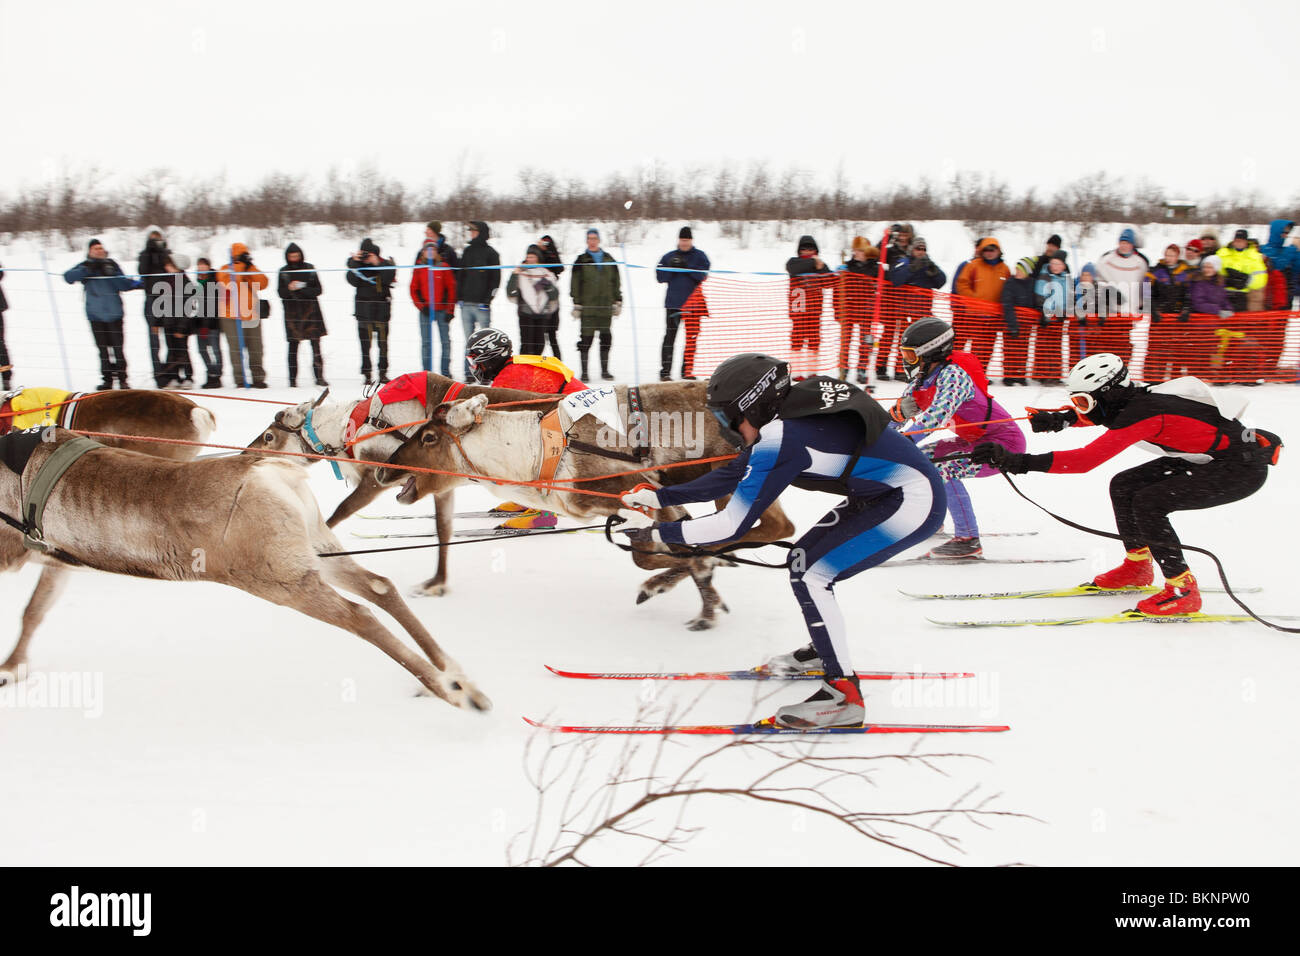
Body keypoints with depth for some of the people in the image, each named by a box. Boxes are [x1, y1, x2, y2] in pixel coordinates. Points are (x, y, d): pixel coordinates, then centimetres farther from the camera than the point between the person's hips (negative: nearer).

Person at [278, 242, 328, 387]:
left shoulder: (309, 268, 5)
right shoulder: (283, 272, 8)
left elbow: (318, 290, 2)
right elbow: (281, 292, 3)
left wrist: (302, 289, -14)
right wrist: (289, 289, -17)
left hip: (310, 310, 0)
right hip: (292, 312, 1)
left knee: (316, 345, -5)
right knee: (293, 346, 1)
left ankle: (319, 376, -2)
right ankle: (292, 378, 6)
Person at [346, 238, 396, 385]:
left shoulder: (386, 264, 0)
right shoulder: (357, 265, 3)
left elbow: (388, 279, -17)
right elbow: (353, 281, -11)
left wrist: (377, 264, -23)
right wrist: (354, 262, -18)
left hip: (382, 309, 0)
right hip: (364, 309, 0)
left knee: (383, 341, 4)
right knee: (365, 342, -2)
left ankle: (383, 373, 14)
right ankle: (367, 374, 2)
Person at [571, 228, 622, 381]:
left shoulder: (609, 260, 13)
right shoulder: (581, 261, 5)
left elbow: (616, 283, 17)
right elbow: (575, 284, 2)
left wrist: (618, 302, 11)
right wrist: (576, 305, -4)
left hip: (606, 307, 3)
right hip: (588, 307, -3)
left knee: (606, 338, 6)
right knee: (586, 339, -5)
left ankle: (605, 370, 15)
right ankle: (584, 371, 0)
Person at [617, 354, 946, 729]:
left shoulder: (777, 441, -24)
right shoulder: (787, 413, 3)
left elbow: (730, 526, -19)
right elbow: (732, 475, 15)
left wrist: (658, 534, -9)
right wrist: (659, 496, 15)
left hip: (912, 502, -10)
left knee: (811, 576, -11)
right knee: (802, 560, 15)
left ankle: (844, 696, -5)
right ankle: (824, 653, 35)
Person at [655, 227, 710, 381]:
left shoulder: (699, 256, 5)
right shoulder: (669, 256, 10)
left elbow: (703, 275, -9)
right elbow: (660, 277, 5)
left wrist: (687, 267, -19)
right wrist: (671, 267, -11)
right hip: (673, 304, 0)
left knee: (692, 337, 3)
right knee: (670, 336, -3)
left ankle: (687, 370, 11)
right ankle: (665, 371, -3)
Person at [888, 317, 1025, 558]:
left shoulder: (953, 374, -25)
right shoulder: (921, 379, 1)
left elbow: (938, 414, -41)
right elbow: (899, 415, 10)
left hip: (1005, 442, -10)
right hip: (976, 441, 10)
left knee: (945, 470, -27)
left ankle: (969, 540, -22)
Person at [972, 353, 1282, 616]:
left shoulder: (1141, 415, -30)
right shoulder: (1133, 399, -5)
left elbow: (1085, 459, -36)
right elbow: (1092, 413, 18)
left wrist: (1020, 462, -40)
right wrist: (1061, 419, -2)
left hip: (1244, 469, -10)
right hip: (1205, 458, 10)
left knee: (1148, 503, -22)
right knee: (1123, 486, 8)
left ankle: (1183, 590, -12)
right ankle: (1137, 566, 24)